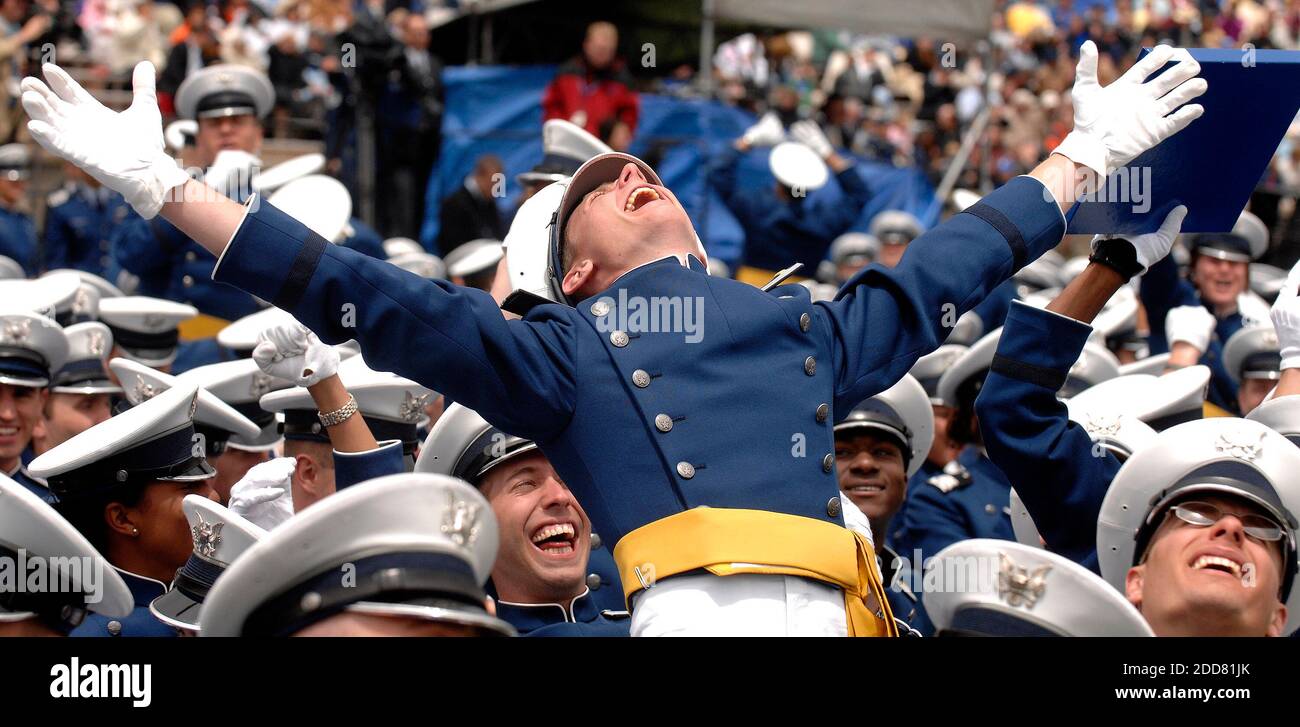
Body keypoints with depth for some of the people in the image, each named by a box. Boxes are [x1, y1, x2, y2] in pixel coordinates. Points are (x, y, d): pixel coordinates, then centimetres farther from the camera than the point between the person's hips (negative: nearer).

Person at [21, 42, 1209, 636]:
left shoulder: (803, 322, 34)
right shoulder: (562, 345, 24)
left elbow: (945, 267, 43)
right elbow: (366, 296, 20)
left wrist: (1088, 152, 52)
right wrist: (163, 188, 18)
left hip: (832, 609, 4)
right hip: (696, 607, -3)